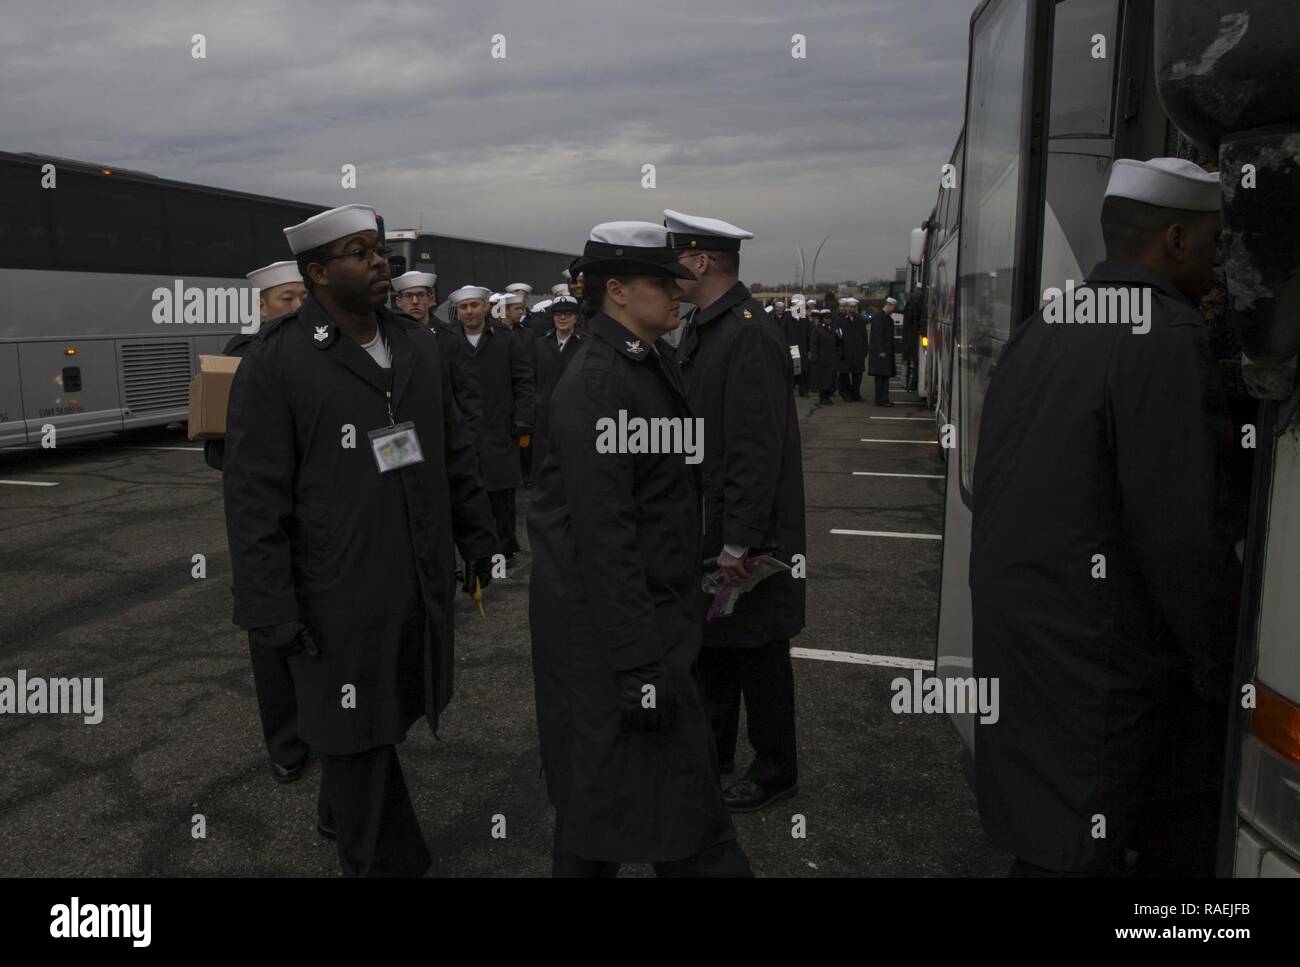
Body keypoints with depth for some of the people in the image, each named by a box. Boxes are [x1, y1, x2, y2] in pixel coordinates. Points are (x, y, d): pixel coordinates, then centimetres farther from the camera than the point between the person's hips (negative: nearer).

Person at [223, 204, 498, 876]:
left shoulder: (416, 345, 6)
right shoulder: (275, 363, -12)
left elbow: (455, 454, 13)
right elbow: (255, 501, -12)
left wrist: (477, 537, 12)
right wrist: (271, 614, -12)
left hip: (422, 587, 5)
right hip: (339, 600, -5)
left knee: (390, 716, 17)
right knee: (357, 733, 10)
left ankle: (342, 811, 46)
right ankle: (380, 861, 30)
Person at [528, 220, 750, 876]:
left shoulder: (652, 362, 9)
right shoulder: (596, 386, -21)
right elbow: (602, 533, -24)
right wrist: (638, 666, -23)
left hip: (651, 607, 9)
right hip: (608, 621, -9)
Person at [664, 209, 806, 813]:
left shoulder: (750, 339, -21)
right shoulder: (698, 328, 9)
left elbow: (758, 452, -24)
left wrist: (738, 542, -22)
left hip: (746, 535, -9)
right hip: (703, 525, 9)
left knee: (756, 649, 6)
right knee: (710, 638, 21)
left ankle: (775, 769, 25)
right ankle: (713, 746, 39)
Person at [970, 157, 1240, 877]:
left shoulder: (1039, 328, 10)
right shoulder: (1166, 337, -15)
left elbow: (993, 491, 14)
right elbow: (1185, 534, -19)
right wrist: (1227, 672, -6)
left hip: (1013, 628, 8)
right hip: (1096, 657, -8)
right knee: (1070, 848, 3)